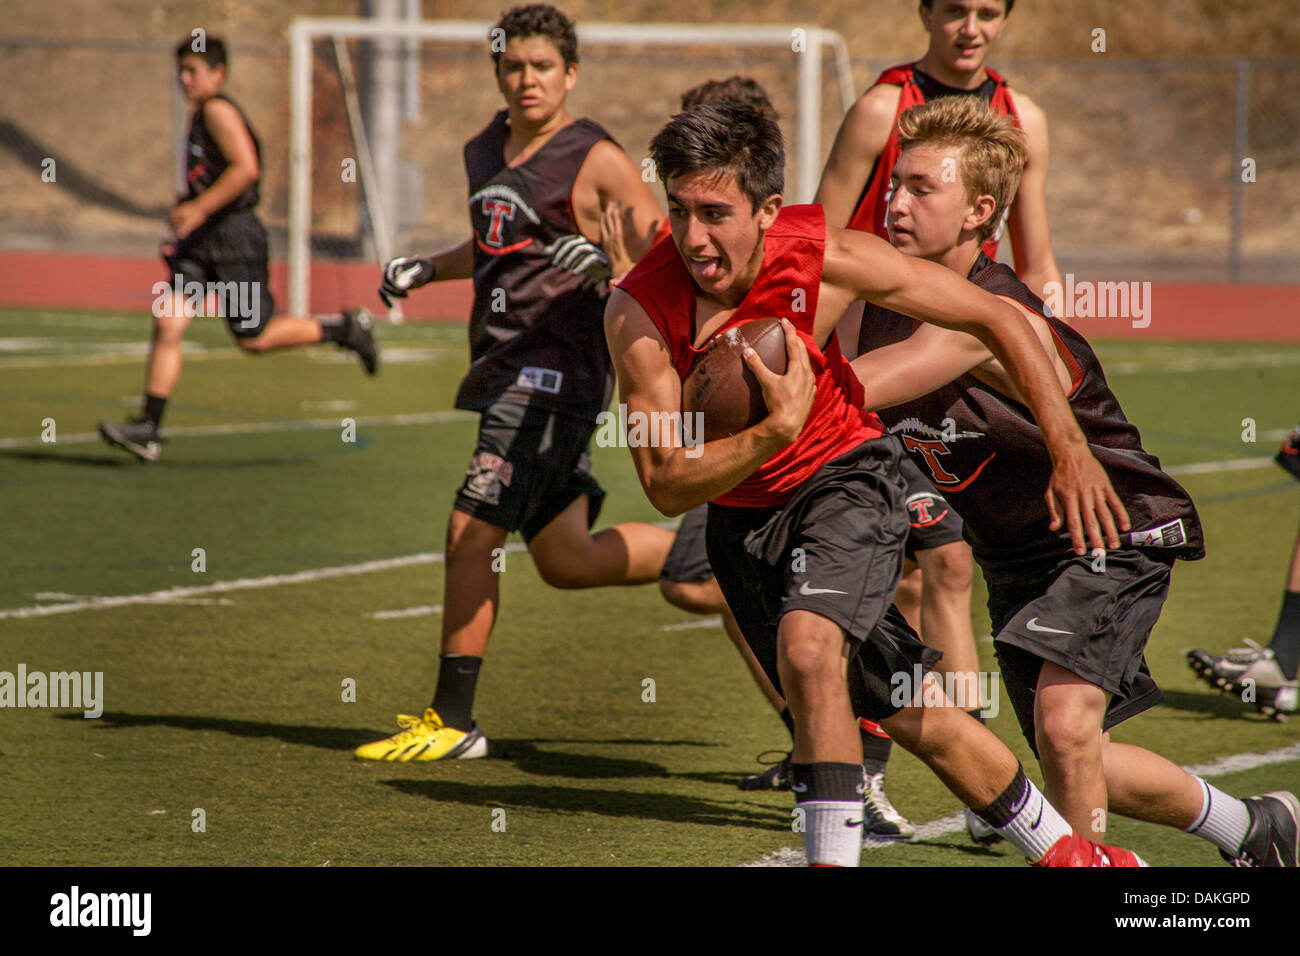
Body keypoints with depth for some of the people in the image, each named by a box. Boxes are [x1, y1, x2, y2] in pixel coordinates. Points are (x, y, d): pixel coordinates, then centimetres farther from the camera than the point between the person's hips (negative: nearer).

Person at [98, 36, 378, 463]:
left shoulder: (219, 111, -12)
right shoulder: (201, 114, 18)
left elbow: (246, 168, -24)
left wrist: (199, 208, -24)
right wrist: (188, 204, 20)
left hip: (233, 235, -9)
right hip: (202, 240, 9)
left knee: (254, 338, -2)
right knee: (166, 323, -4)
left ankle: (346, 330, 17)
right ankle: (147, 430, -8)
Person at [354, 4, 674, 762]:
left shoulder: (597, 160, -7)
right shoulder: (486, 152, 15)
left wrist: (609, 270, -28)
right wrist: (427, 268, 19)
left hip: (554, 369, -8)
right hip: (505, 363, 8)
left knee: (473, 533, -10)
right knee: (565, 558, 10)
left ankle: (452, 721, -2)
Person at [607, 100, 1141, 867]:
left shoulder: (823, 259, -25)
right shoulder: (638, 312, -25)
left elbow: (996, 318, -13)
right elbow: (667, 486, -23)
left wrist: (1071, 450, -17)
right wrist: (777, 430, -38)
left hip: (845, 476, -2)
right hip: (741, 513, 3)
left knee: (808, 649, -32)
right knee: (912, 714, 10)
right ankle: (1065, 852, 29)